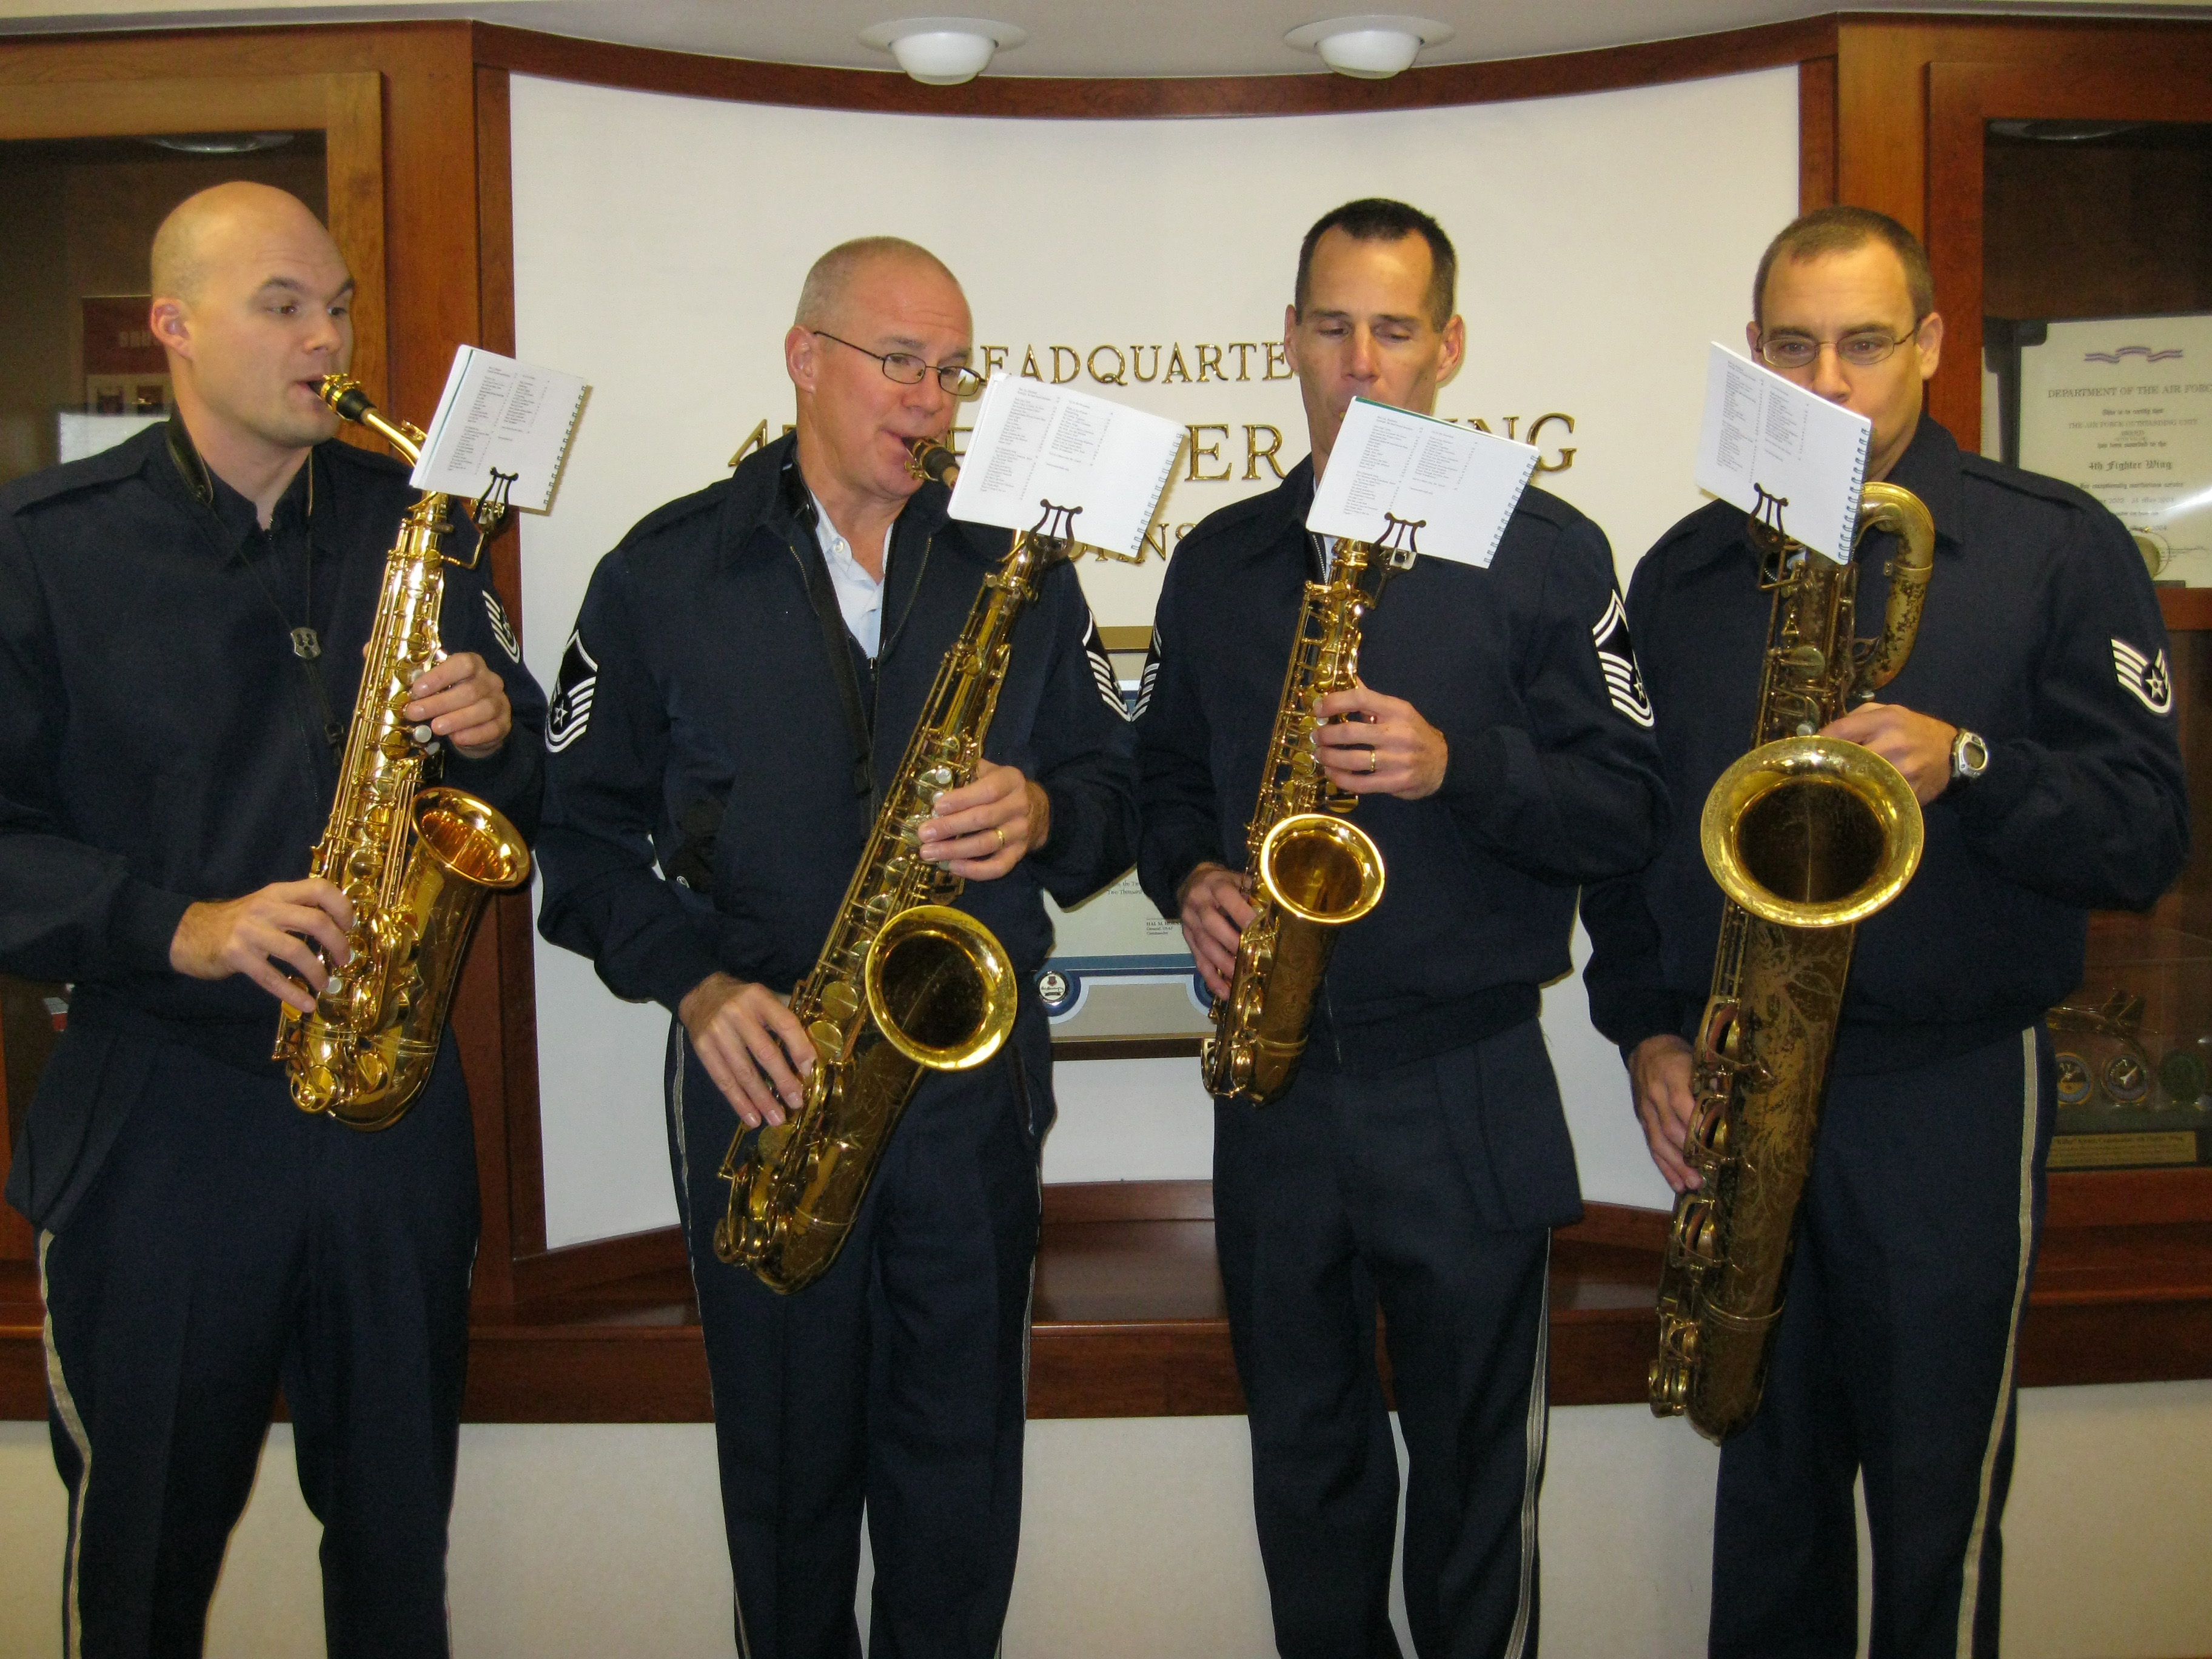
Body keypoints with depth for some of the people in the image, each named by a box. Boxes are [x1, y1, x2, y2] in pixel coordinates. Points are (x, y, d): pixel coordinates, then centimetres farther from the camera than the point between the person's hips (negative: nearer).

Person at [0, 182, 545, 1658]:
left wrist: (496, 730, -11)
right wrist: (179, 925, -20)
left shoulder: (416, 523, 8)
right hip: (156, 1100, -2)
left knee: (400, 1523, 15)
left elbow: (536, 789, 11)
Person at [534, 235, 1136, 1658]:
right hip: (762, 1077, -1)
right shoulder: (666, 573, 1)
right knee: (787, 1457, 12)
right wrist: (696, 984, -13)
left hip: (976, 1075, 2)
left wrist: (1043, 817, -14)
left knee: (962, 1469, 10)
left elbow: (1117, 794, 9)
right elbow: (586, 823, 1)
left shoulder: (1016, 570, 7)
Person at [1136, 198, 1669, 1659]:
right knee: (1304, 1456, 16)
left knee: (1478, 1465, 9)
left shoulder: (1546, 552, -2)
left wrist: (1458, 764, -22)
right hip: (1274, 1081, 4)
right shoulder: (1220, 562, 10)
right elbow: (1167, 773, 18)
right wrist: (1192, 877, -3)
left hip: (1467, 1088, -3)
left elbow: (1626, 815, -7)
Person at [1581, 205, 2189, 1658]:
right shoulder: (1685, 572, 10)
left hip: (1950, 1091, -3)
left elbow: (2149, 833, -4)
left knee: (1934, 1507, 5)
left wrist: (1970, 765, -21)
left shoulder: (2057, 547, 1)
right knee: (1767, 1487, 13)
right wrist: (1647, 1028, 2)